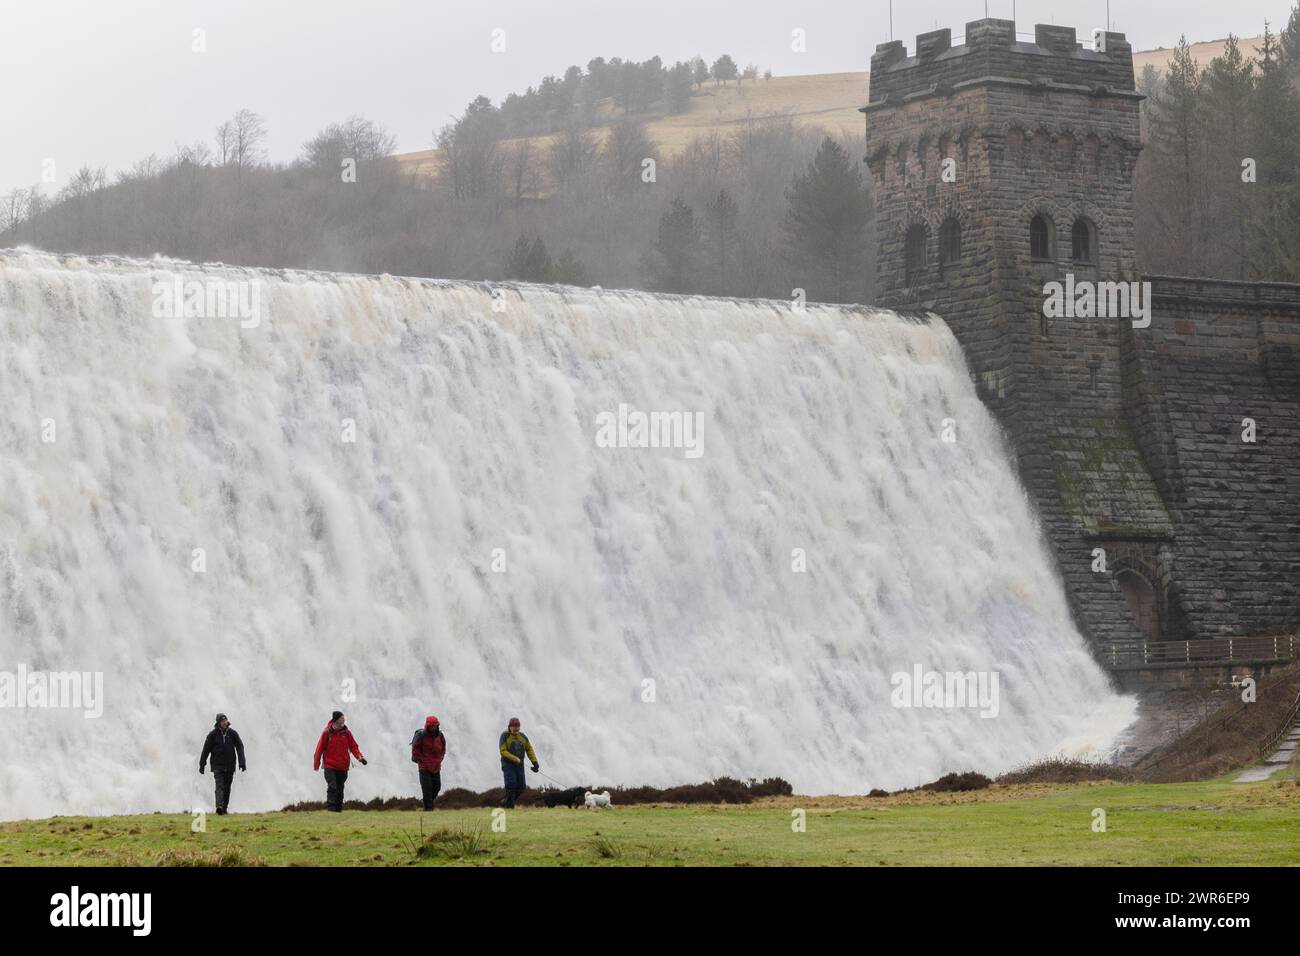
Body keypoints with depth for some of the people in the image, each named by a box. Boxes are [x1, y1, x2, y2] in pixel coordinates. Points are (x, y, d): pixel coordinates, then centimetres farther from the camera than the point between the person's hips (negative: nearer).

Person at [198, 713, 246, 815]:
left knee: (227, 788, 10)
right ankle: (219, 806, -33)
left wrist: (242, 762, -14)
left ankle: (224, 808, 20)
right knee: (219, 786, -18)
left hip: (230, 766, 3)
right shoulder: (212, 734, -3)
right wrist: (202, 764, 1)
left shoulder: (233, 733, 1)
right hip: (217, 765, -3)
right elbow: (206, 749, 1)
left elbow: (240, 747, -2)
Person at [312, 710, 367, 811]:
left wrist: (359, 756, -11)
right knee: (332, 788, -16)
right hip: (330, 766, -4)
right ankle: (330, 809, -20)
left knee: (340, 790, 9)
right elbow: (320, 748, -1)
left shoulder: (346, 733, 3)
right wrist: (316, 764, 2)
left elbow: (353, 746, 7)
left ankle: (338, 809, 17)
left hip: (343, 767, 4)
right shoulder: (327, 733, -6)